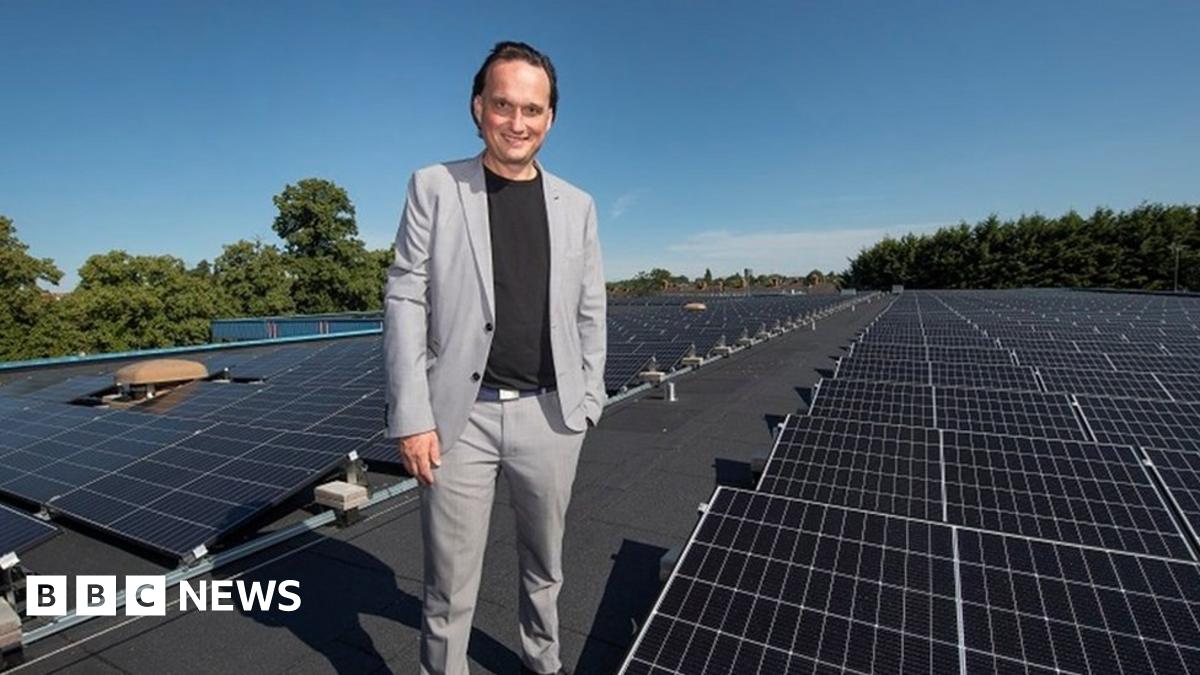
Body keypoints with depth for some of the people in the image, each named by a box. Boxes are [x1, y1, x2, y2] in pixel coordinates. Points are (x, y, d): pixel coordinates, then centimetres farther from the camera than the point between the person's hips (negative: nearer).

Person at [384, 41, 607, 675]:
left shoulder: (577, 206, 7)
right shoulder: (434, 187, 1)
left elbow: (589, 312, 9)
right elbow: (405, 301, -4)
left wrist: (587, 400, 4)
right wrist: (411, 415, -10)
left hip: (549, 414, 3)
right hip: (461, 415, -2)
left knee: (544, 563, 21)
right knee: (450, 586, 9)